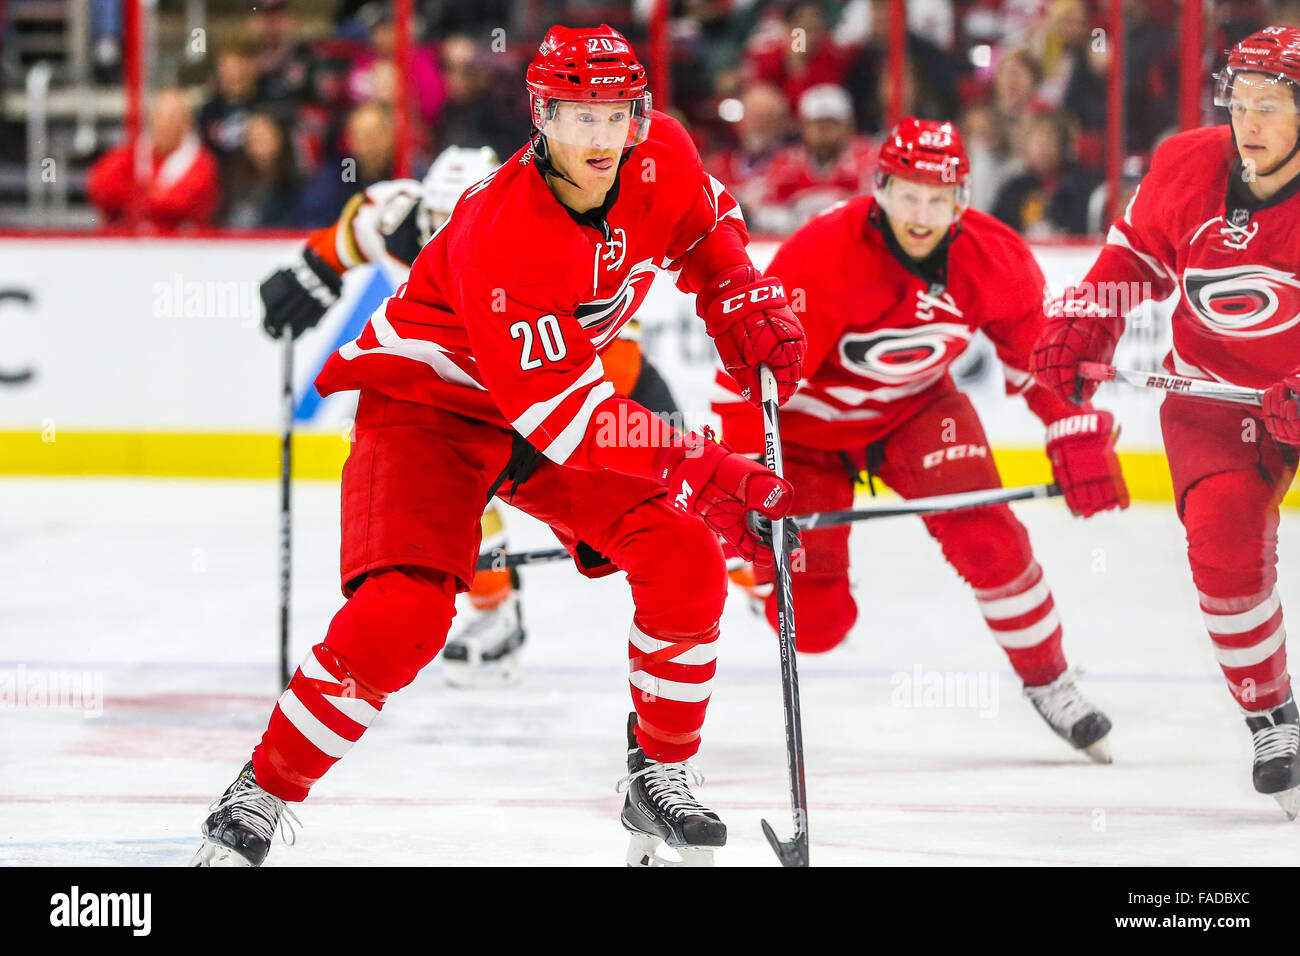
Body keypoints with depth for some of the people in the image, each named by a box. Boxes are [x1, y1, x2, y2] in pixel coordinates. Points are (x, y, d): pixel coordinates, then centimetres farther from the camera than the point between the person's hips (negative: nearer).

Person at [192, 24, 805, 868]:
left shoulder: (661, 158, -14)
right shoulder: (499, 233, -35)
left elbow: (706, 226, 13)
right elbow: (555, 410, -35)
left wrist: (747, 305, -4)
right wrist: (698, 469, -37)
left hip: (560, 384, 6)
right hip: (426, 400, -6)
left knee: (685, 565, -9)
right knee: (401, 613, -23)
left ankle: (661, 780, 8)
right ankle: (259, 799, -7)